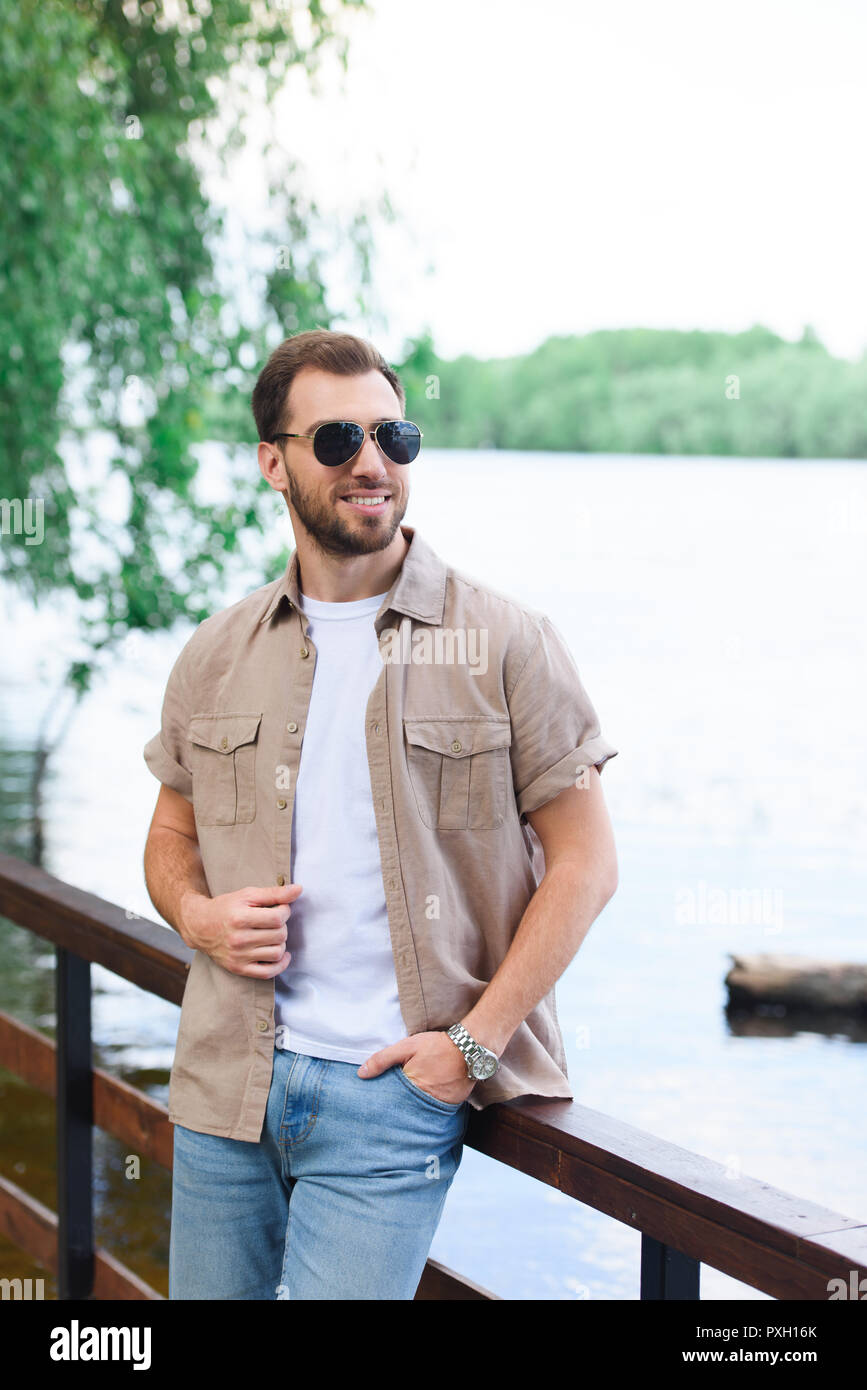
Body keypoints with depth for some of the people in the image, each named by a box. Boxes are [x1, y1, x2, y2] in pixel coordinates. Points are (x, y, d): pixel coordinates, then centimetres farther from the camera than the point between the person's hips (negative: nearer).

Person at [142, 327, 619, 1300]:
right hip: (227, 1081, 4)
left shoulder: (507, 645, -4)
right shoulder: (215, 657, 9)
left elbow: (584, 864, -3)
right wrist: (199, 916, -3)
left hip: (396, 1086, -4)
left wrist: (475, 1041, -9)